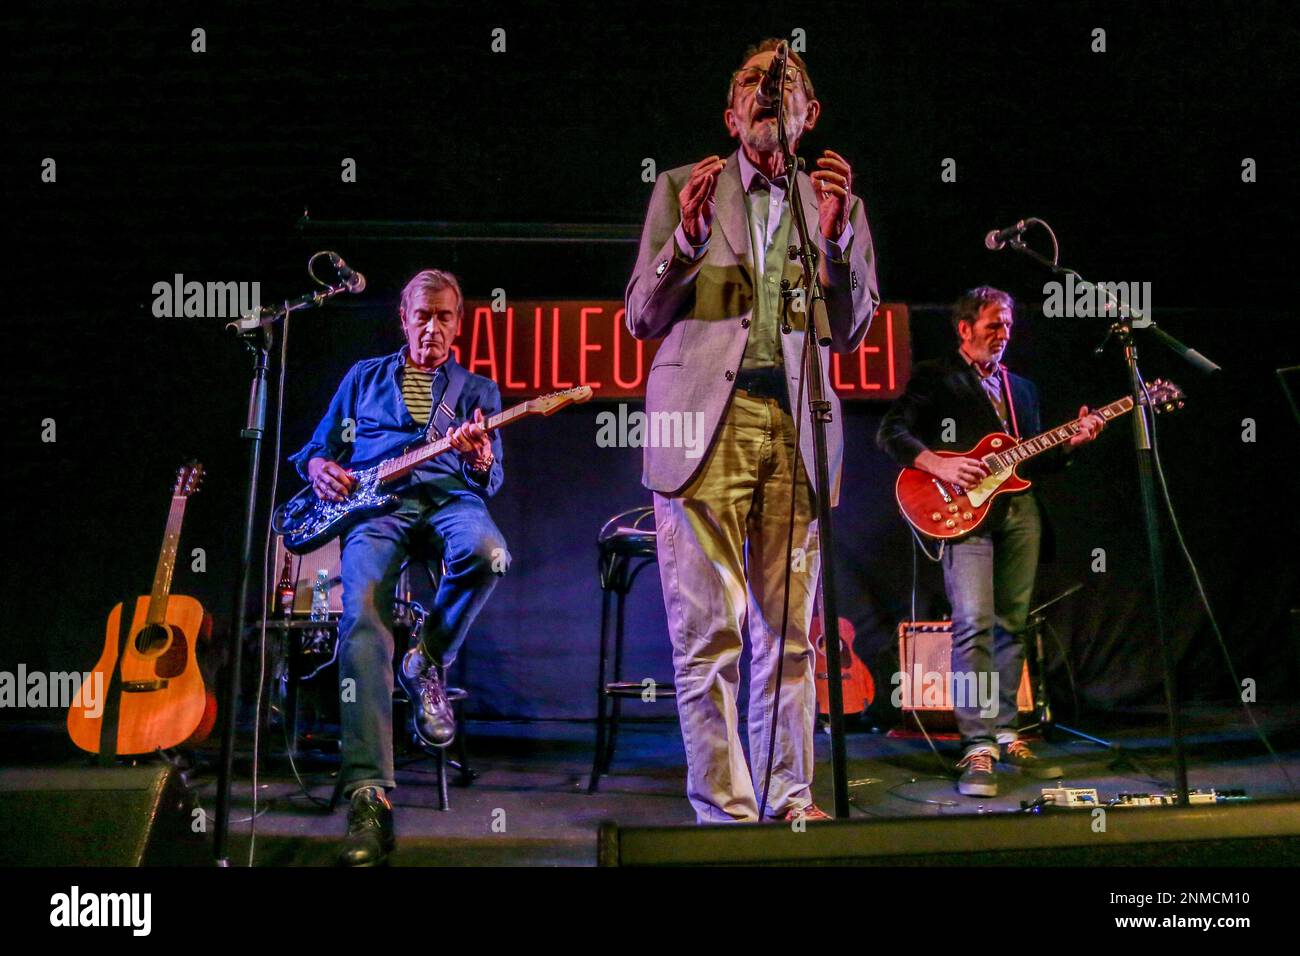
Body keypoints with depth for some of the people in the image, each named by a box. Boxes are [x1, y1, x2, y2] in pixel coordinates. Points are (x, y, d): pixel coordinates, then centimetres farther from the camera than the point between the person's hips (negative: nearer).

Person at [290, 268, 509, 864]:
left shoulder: (477, 389, 24)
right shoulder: (364, 377, 26)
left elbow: (491, 481, 11)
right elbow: (319, 445, 26)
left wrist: (481, 461, -13)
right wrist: (318, 466, 1)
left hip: (451, 495, 1)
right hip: (373, 500, 0)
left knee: (487, 555, -39)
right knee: (362, 612, -32)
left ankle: (426, 664, -7)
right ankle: (369, 798, -41)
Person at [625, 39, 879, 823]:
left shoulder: (837, 199, 16)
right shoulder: (682, 189, 12)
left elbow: (852, 332, 8)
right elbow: (643, 320, 7)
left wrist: (836, 232, -7)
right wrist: (688, 236, -9)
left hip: (797, 427, 2)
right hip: (705, 421, -2)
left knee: (789, 630, 3)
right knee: (710, 628, -5)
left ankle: (789, 798, 12)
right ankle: (724, 804, 2)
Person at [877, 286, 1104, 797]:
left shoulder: (1021, 388, 25)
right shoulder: (934, 377, 6)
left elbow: (1034, 461, 23)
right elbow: (890, 431, -4)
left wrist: (1070, 442, 5)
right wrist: (938, 464, -17)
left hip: (1019, 509, 6)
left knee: (1011, 624, 7)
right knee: (973, 624, -16)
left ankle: (1005, 733, 18)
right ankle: (979, 746, -16)